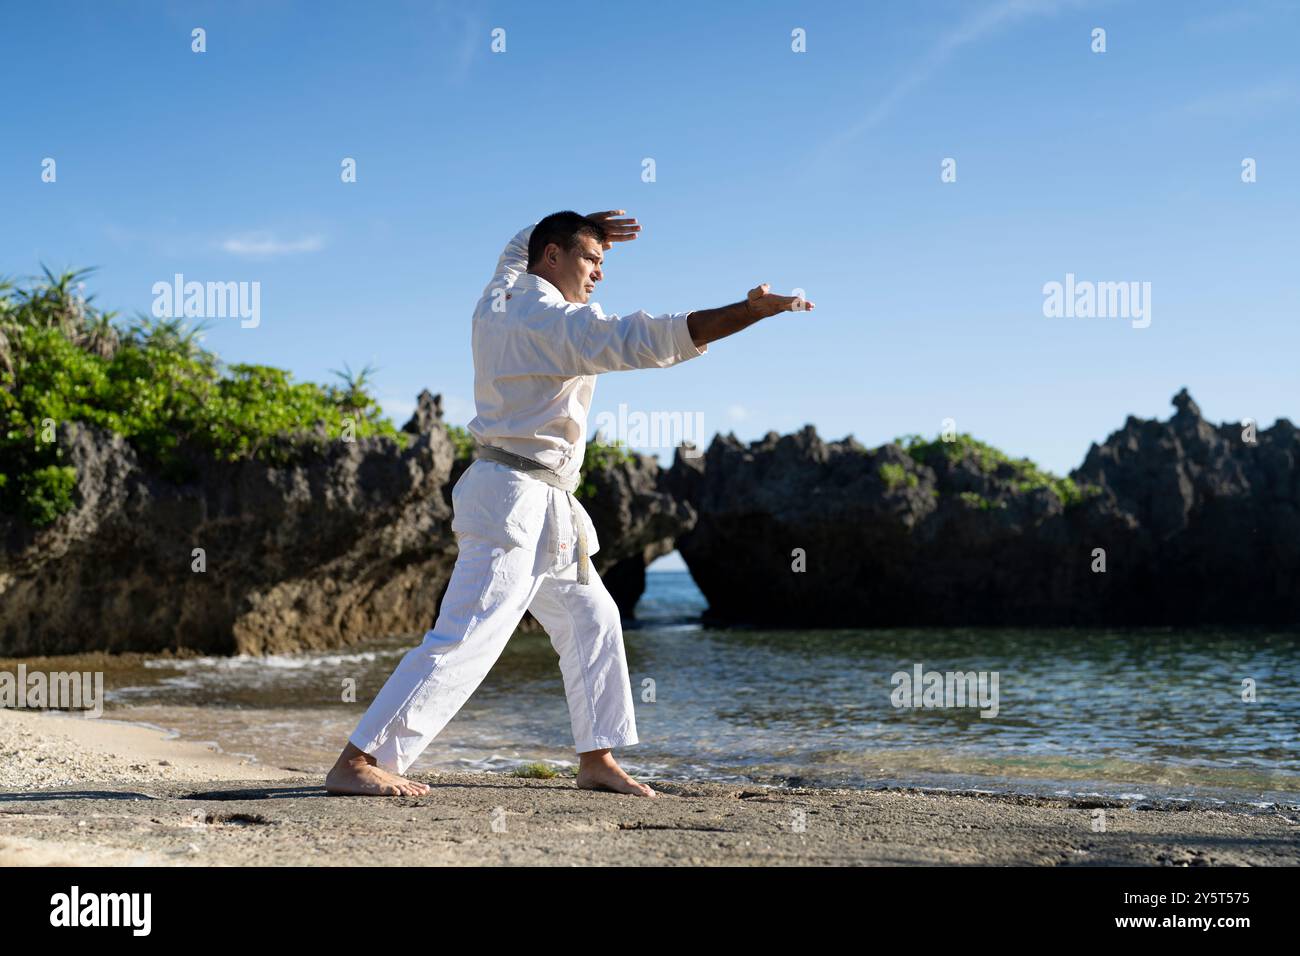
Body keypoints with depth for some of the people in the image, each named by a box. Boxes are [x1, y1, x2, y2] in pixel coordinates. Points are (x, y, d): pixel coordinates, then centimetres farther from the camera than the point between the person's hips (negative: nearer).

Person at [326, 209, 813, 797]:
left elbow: (521, 245, 35)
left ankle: (597, 760, 19)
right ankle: (356, 763, -15)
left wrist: (581, 226, 20)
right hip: (515, 499, -11)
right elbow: (648, 339, -25)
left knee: (590, 617, 15)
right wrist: (753, 310, -26)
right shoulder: (558, 322, -14)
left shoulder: (497, 301, 11)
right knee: (467, 638, -14)